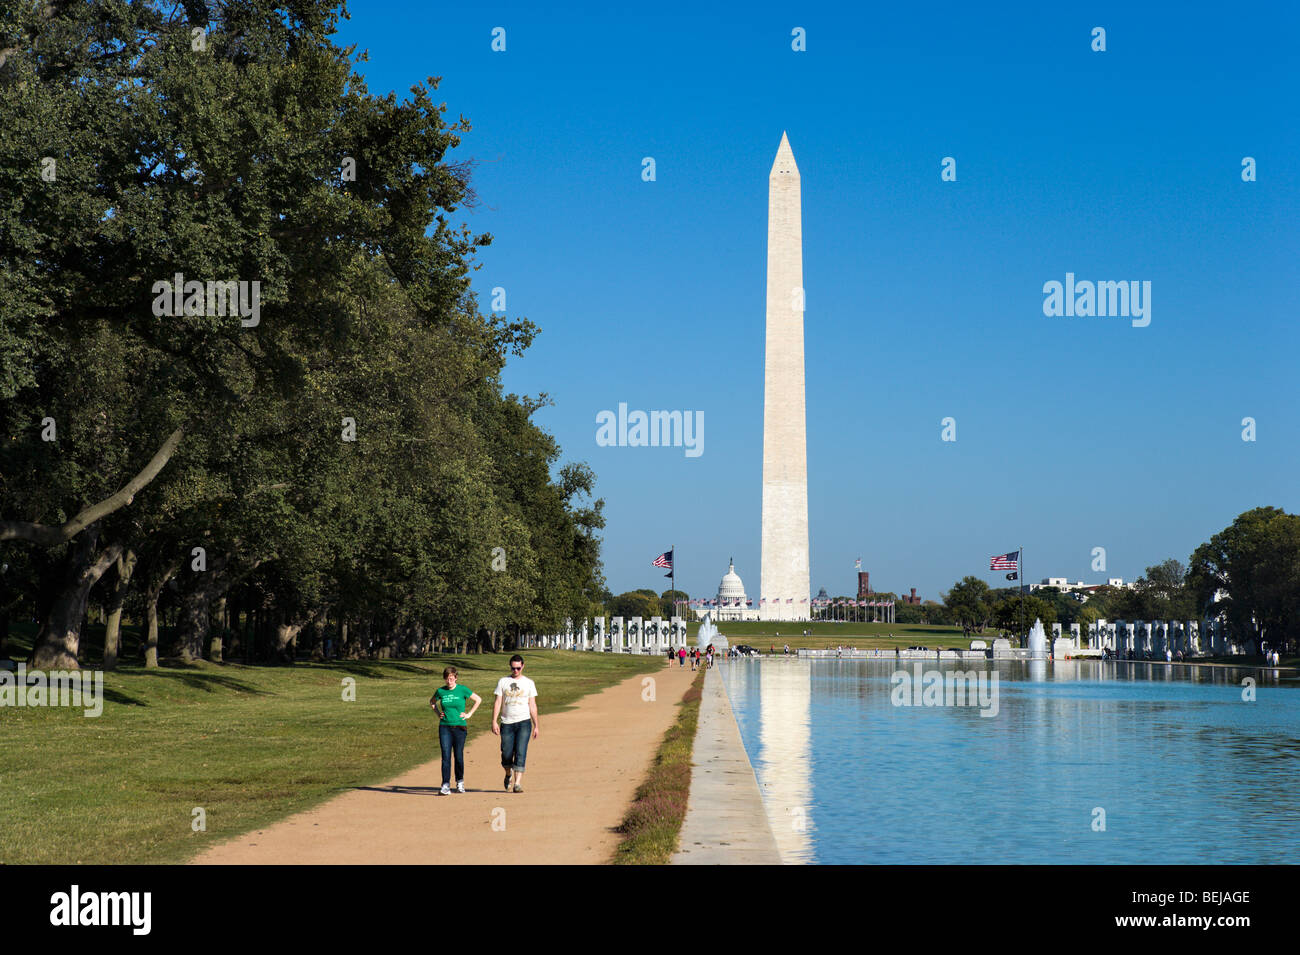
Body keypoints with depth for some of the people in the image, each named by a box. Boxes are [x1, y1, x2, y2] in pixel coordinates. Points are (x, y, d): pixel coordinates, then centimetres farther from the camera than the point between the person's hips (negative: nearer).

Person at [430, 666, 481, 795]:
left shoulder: (462, 689, -3)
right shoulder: (440, 691, 4)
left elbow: (478, 699, 5)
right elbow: (432, 702, 24)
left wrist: (469, 714, 2)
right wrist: (438, 713, 11)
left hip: (459, 727, -1)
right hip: (444, 726, 1)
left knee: (458, 756, 2)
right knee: (446, 756, -7)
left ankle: (460, 782, 24)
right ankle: (446, 785, -8)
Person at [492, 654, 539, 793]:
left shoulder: (529, 683, 10)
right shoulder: (502, 682, 10)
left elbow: (532, 705, 10)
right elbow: (498, 702, 6)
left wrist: (536, 725, 7)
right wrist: (494, 721, -4)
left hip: (523, 722, -1)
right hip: (507, 723, 1)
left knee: (520, 754, -12)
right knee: (507, 754, 2)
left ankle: (518, 783, -14)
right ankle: (509, 775, 31)